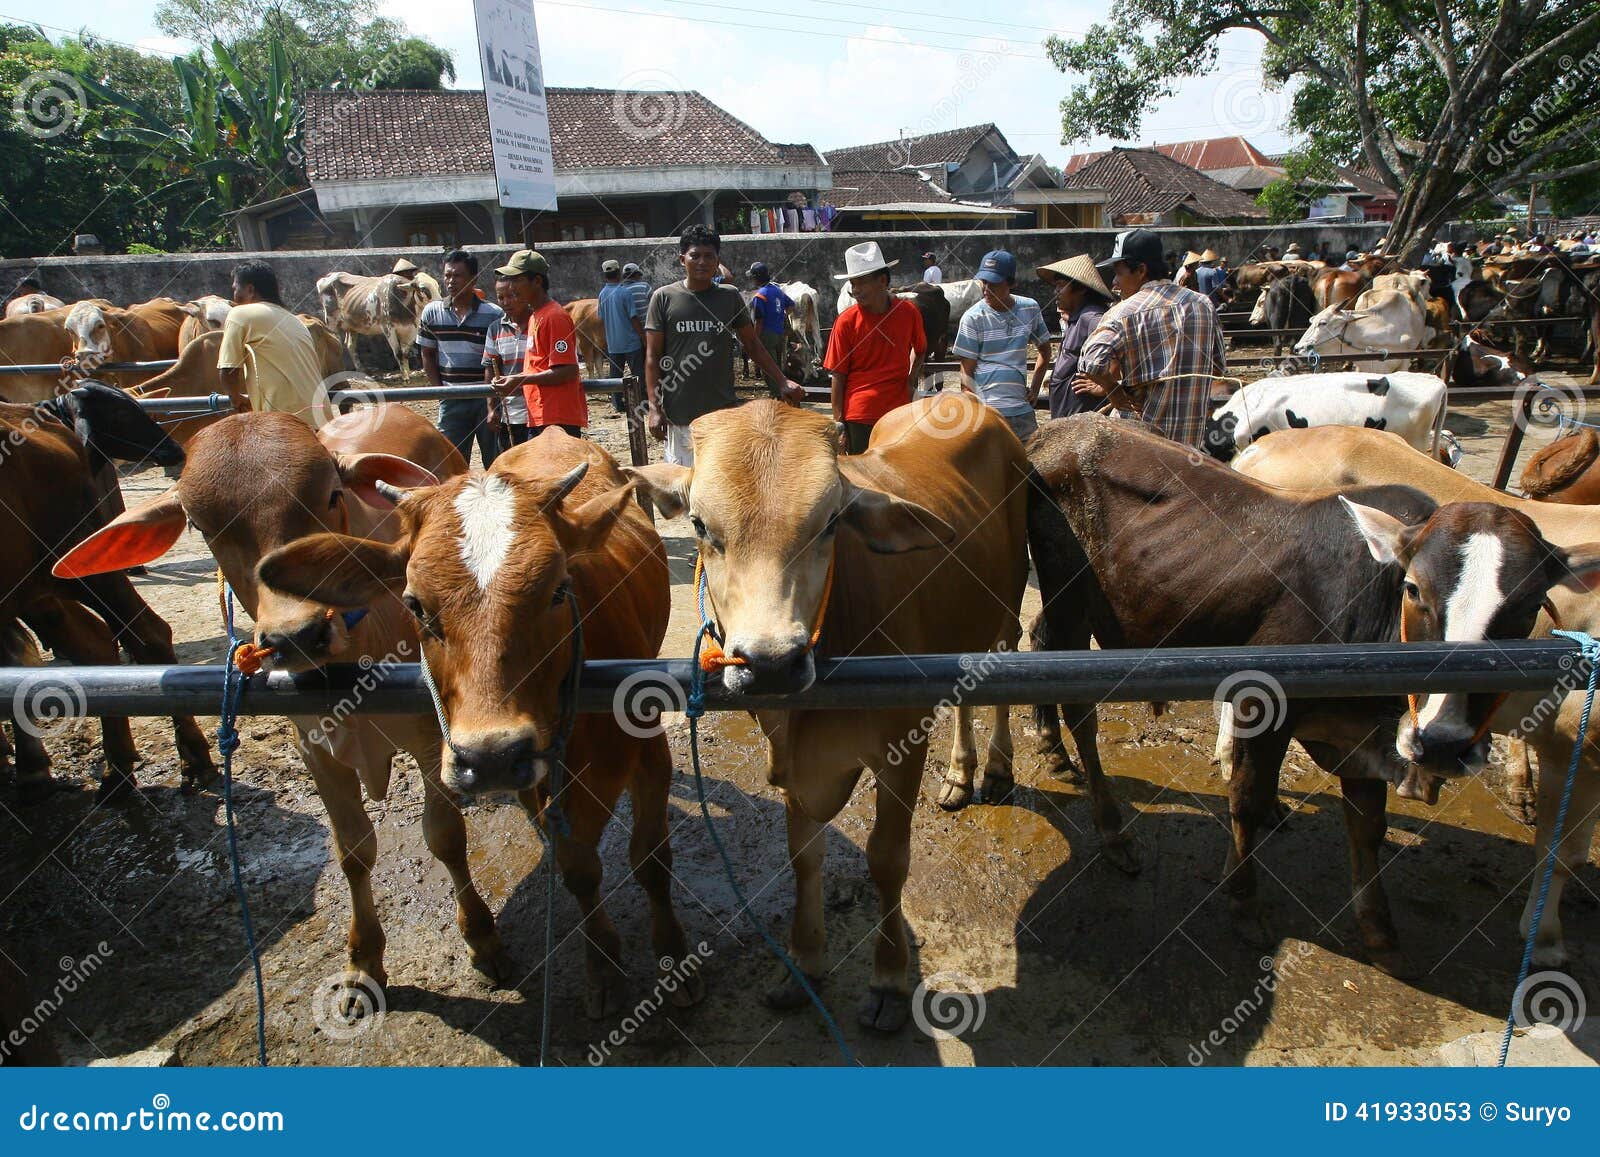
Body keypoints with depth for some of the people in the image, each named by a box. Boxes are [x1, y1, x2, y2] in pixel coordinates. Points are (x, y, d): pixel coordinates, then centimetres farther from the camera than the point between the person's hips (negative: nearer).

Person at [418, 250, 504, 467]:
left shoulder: (494, 315, -5)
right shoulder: (432, 312, 4)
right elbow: (427, 354, 13)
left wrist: (495, 404, -10)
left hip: (488, 399, -2)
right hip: (452, 400, 3)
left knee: (496, 463, 3)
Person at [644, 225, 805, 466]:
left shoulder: (731, 297, 7)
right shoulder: (664, 298, 2)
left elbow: (752, 344, 14)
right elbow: (653, 356, 2)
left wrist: (782, 383, 6)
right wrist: (654, 408, -5)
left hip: (724, 412, 2)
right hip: (679, 416, -1)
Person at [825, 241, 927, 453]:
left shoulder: (908, 312, 1)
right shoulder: (847, 320, -6)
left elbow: (920, 350, 21)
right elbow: (837, 377, -4)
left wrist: (911, 380, 3)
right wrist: (839, 426, -6)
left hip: (898, 412, 3)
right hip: (860, 415, -3)